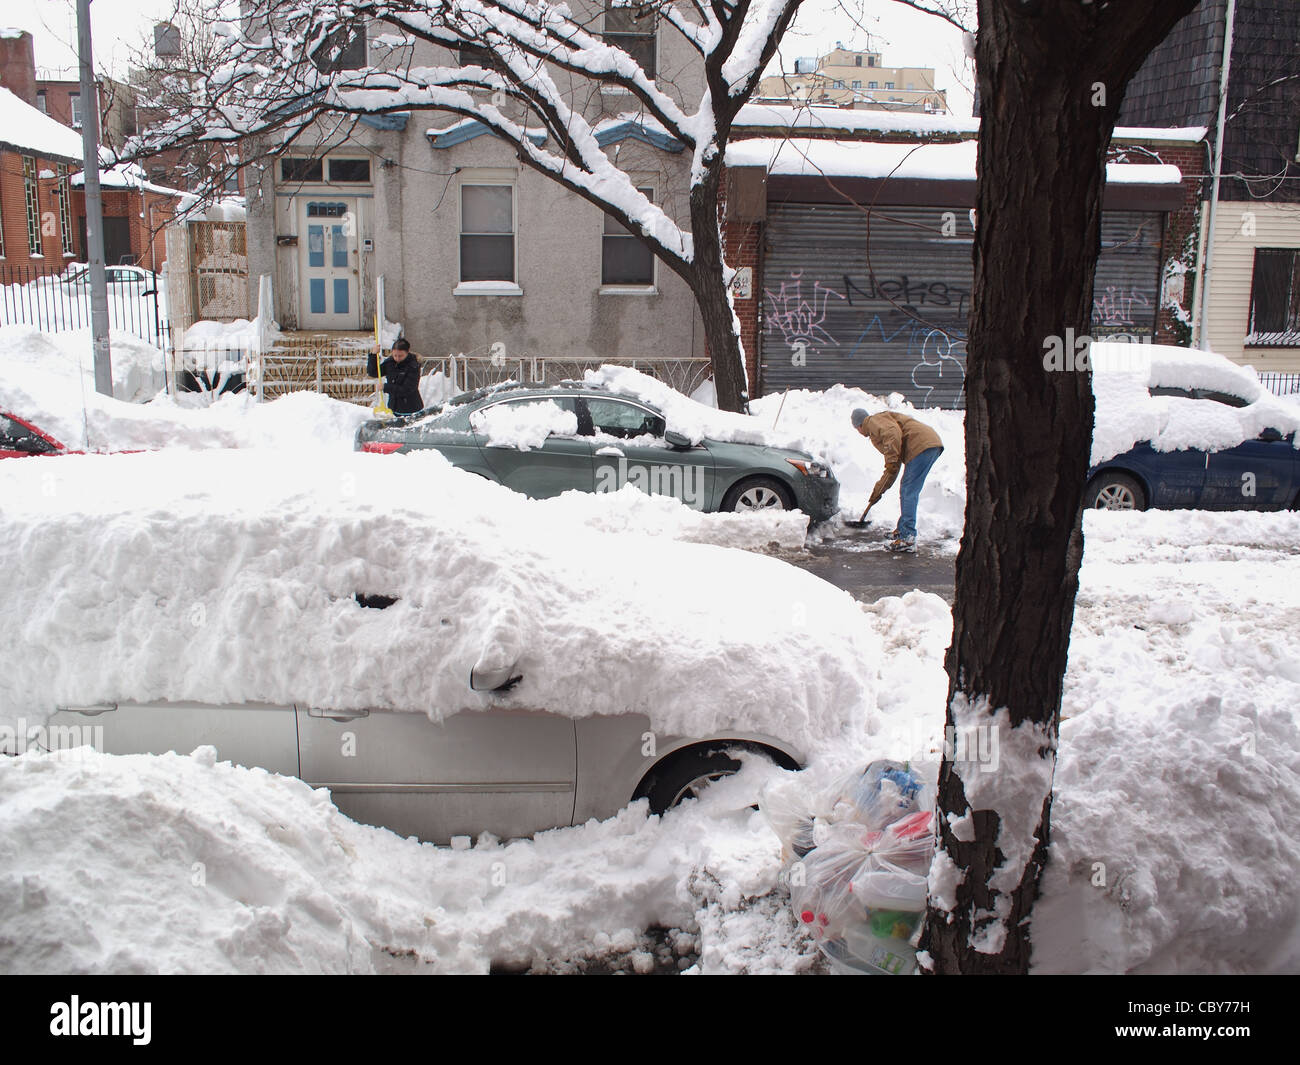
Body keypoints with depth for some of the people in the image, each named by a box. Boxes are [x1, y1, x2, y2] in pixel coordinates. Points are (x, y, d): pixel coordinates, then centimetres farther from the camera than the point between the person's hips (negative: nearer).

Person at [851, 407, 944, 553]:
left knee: (909, 492, -11)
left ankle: (908, 538, -15)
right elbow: (892, 469, 35)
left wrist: (891, 461, -19)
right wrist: (879, 489, 39)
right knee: (906, 491, 19)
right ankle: (903, 530, 28)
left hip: (922, 445, -10)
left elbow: (893, 433, -18)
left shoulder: (874, 421, 4)